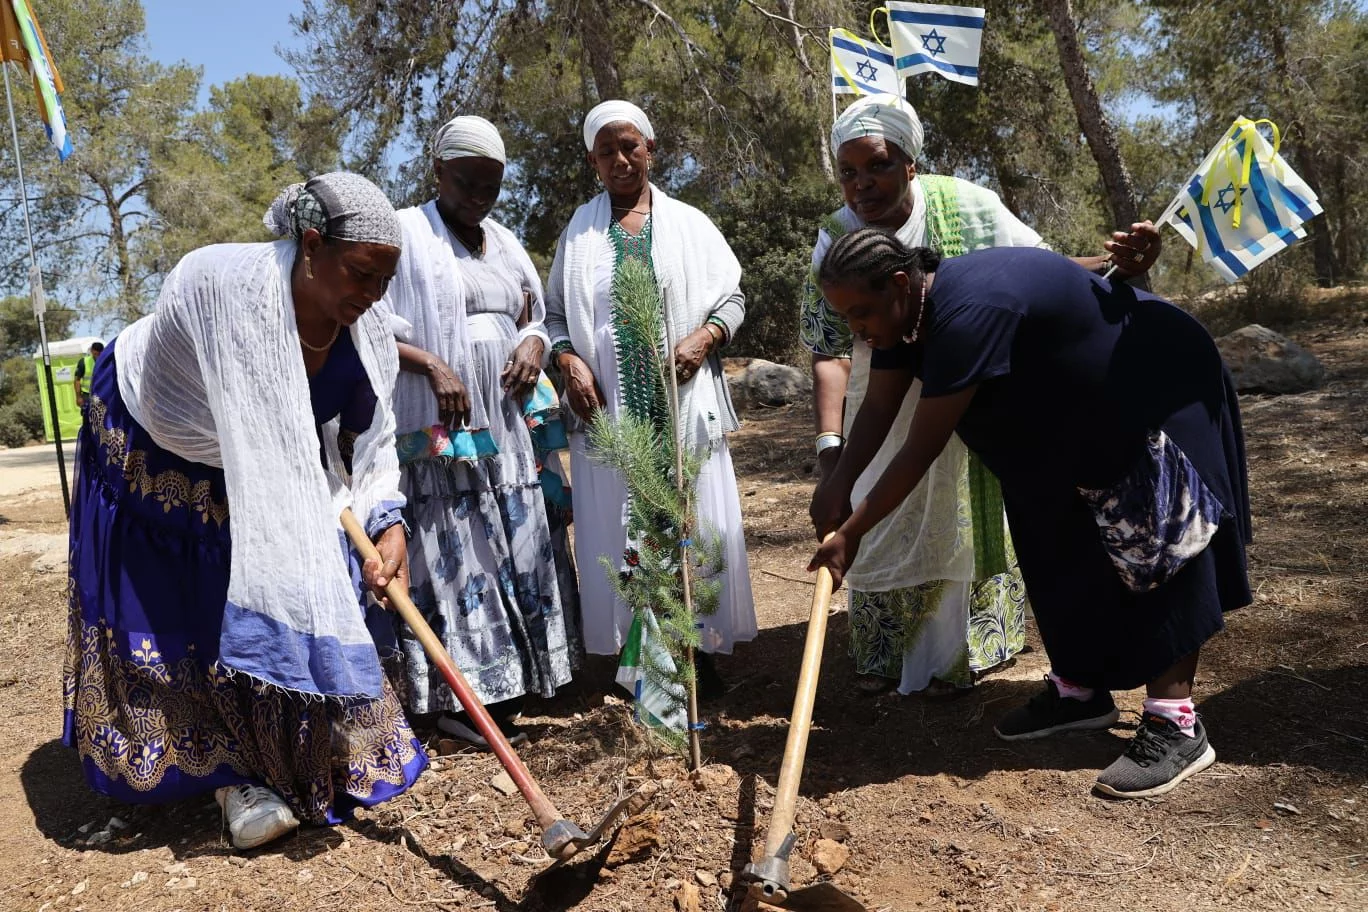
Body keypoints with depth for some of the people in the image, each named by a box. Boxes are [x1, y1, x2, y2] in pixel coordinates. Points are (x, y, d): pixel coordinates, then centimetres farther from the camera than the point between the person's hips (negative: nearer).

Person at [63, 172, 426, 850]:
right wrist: (318, 563, -47)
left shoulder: (365, 335, -20)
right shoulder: (232, 285, -41)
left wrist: (385, 522, -30)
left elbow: (372, 443, -12)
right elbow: (268, 449, -46)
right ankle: (232, 774, 13)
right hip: (148, 448, -4)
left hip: (265, 467, 5)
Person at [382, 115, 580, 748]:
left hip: (506, 427, 7)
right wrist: (432, 365, -22)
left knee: (518, 548, 7)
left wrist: (533, 343, 2)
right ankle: (460, 701, 2)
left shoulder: (505, 243, 18)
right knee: (453, 551, -6)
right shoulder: (405, 233, -2)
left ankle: (503, 689, 18)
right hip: (438, 429, -6)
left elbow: (535, 317, 25)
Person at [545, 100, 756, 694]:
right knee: (617, 528, 1)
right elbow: (554, 312, 11)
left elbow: (732, 298, 10)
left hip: (684, 402, 0)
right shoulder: (580, 231, 10)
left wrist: (704, 338, -9)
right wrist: (569, 360, -7)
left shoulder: (689, 223, 9)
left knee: (696, 524, 0)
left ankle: (698, 647, 13)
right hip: (608, 407, 0)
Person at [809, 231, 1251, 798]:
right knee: (1060, 549, 10)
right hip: (1076, 414, 9)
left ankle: (1175, 723, -2)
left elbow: (922, 449, -35)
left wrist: (852, 532, -29)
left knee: (1157, 552, -8)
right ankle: (1079, 690, 21)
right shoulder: (905, 310, -9)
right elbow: (877, 407, -4)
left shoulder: (968, 314, -38)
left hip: (1158, 392, -9)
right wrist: (838, 489, -15)